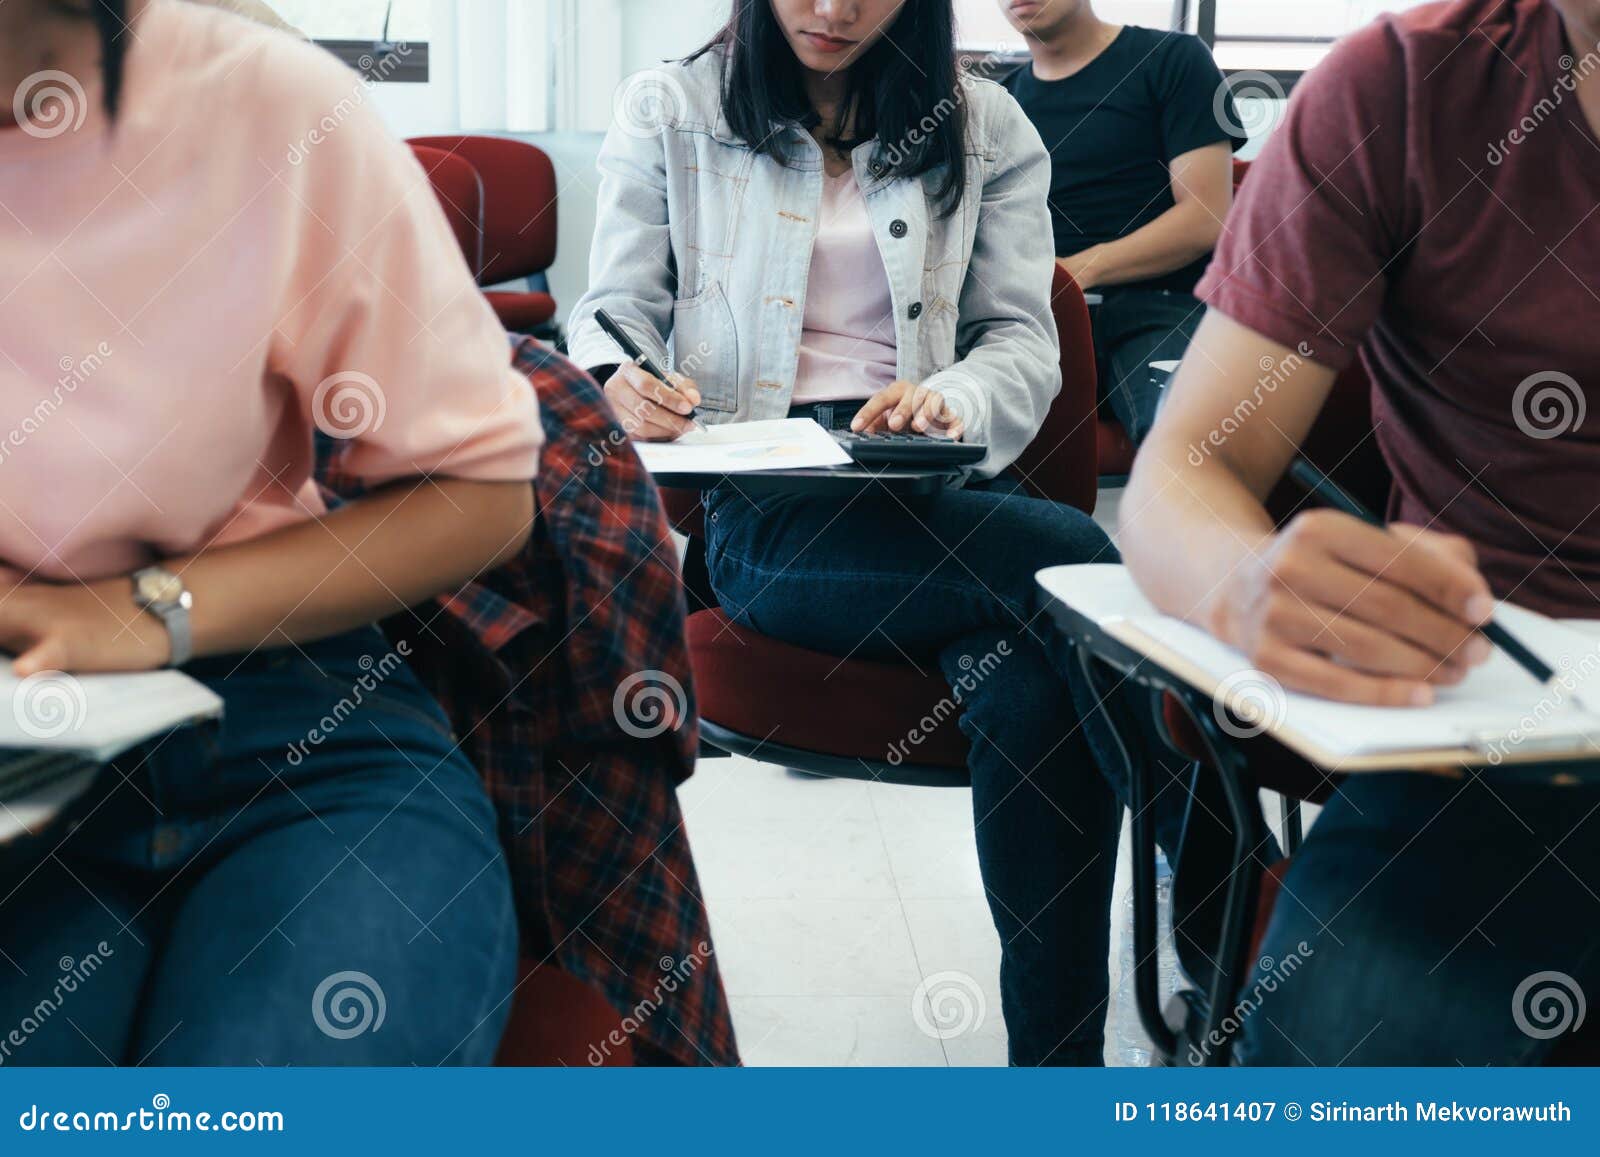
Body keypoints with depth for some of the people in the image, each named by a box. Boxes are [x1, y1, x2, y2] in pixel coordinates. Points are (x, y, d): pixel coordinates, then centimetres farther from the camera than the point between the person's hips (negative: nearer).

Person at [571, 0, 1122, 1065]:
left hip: (938, 488, 3)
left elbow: (1023, 341, 10)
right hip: (768, 504, -2)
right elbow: (618, 309, 8)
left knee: (1036, 686, -33)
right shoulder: (671, 112, 14)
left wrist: (954, 401, -15)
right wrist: (618, 386, -18)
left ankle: (1061, 1056, -22)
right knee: (1086, 566, -30)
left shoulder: (985, 127, 17)